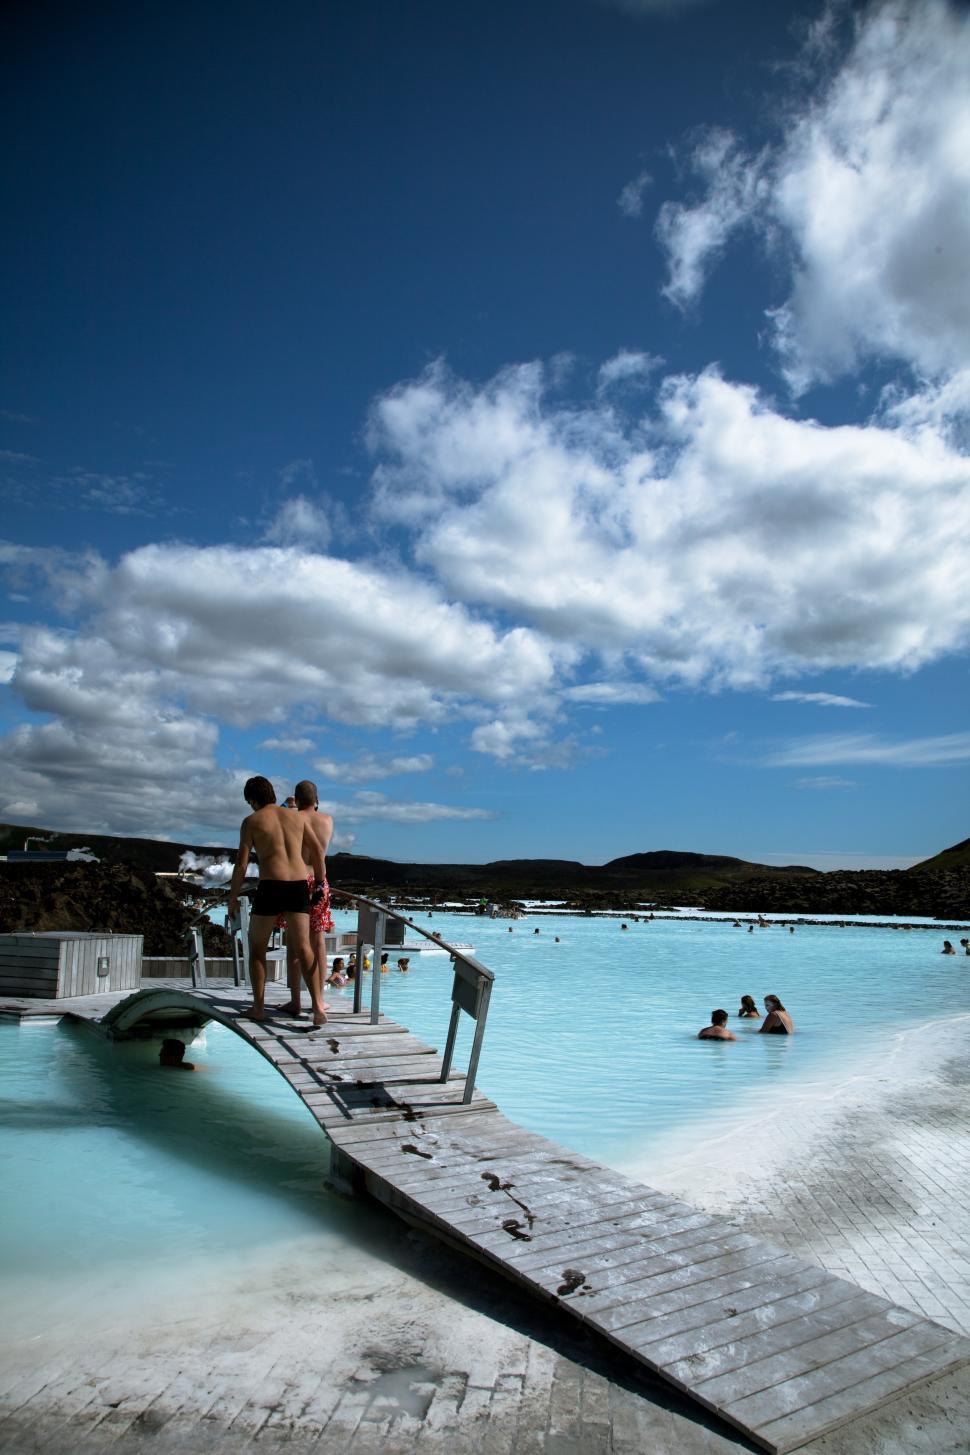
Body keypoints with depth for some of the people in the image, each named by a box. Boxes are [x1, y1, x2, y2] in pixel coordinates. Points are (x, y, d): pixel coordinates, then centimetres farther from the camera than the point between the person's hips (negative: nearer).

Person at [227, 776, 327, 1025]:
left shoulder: (251, 821, 3)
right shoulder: (297, 816, 14)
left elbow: (241, 864, -1)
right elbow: (318, 851, 15)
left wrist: (233, 898, 8)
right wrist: (320, 883, 24)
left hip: (270, 887, -3)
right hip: (299, 886, 3)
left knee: (257, 948, 14)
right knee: (303, 947, 5)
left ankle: (258, 1007, 16)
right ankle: (318, 1005, -7)